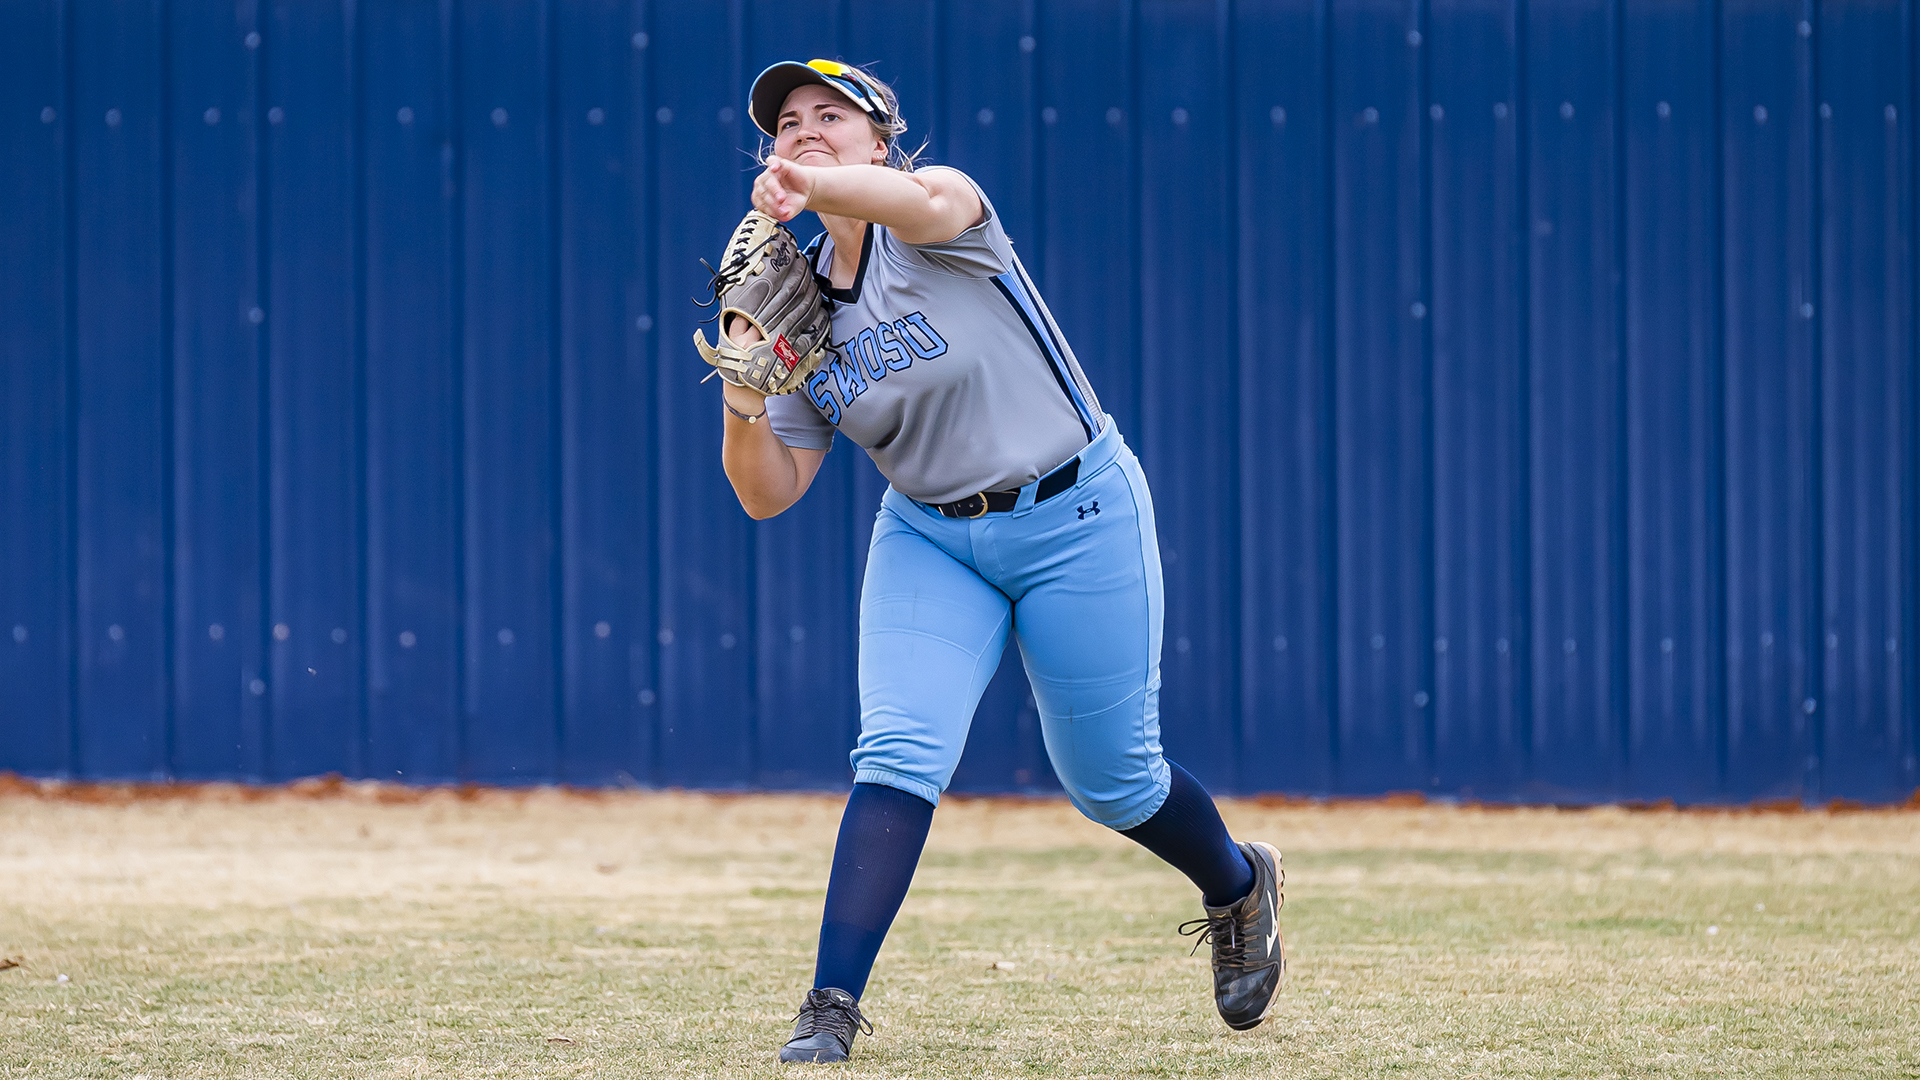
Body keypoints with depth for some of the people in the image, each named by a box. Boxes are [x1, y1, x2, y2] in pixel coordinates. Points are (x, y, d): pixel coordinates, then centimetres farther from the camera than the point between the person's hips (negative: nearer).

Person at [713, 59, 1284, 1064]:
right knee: (898, 753, -17)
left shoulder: (934, 223, -14)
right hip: (928, 538, 4)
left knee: (1109, 780, 7)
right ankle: (832, 1006, -19)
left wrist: (814, 185, -62)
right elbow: (767, 494, 1)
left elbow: (927, 198, -43)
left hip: (1077, 519, -4)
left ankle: (1240, 885, 38)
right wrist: (743, 403, -19)